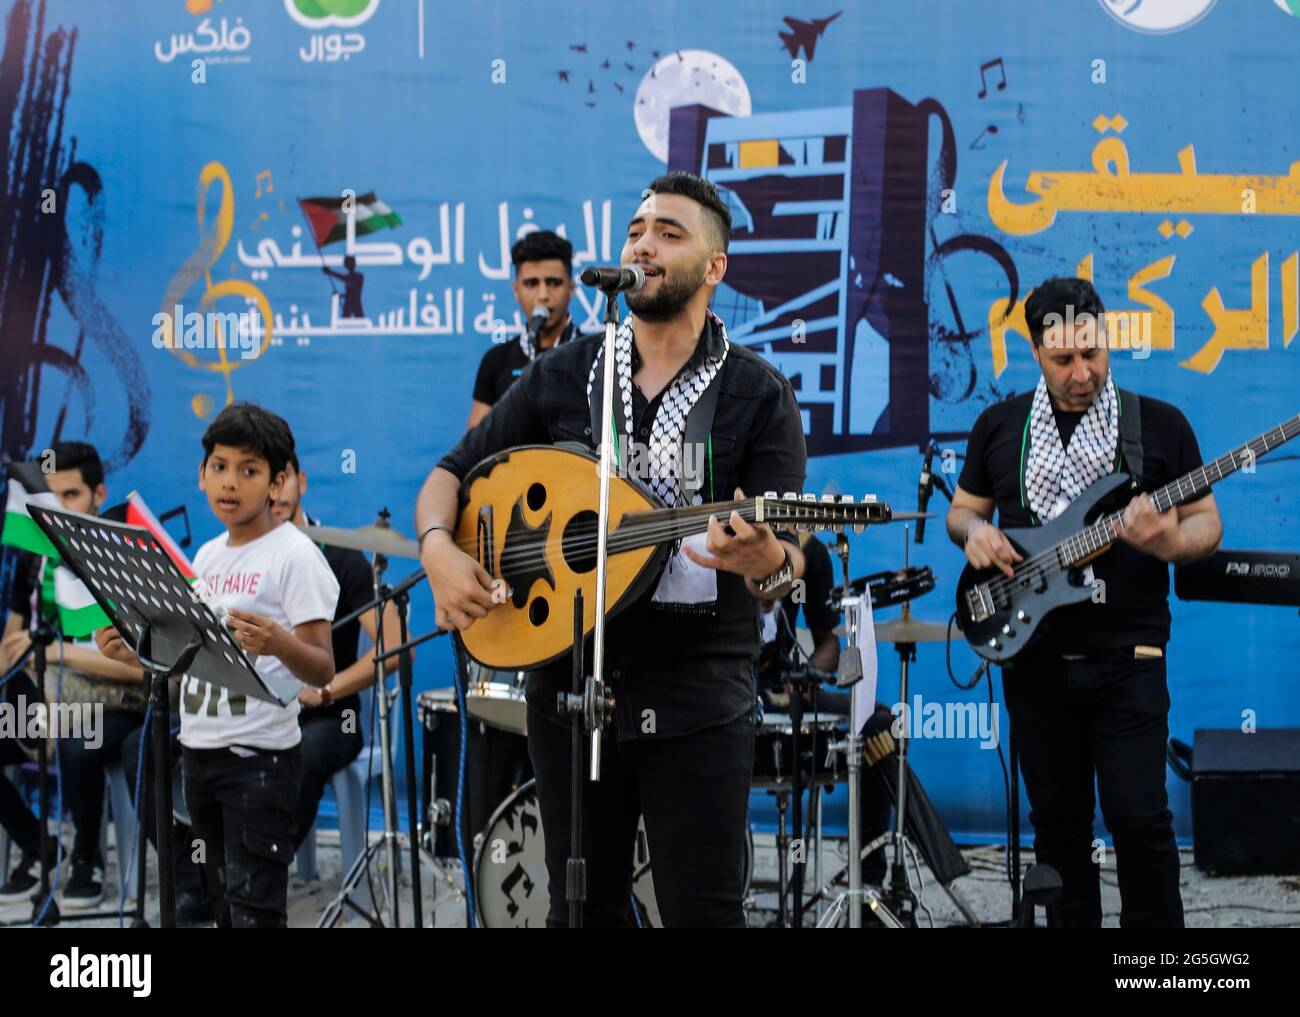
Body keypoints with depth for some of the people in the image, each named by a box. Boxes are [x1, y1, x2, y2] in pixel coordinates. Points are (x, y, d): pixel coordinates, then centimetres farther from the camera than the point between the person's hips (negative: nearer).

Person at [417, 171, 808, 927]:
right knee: (584, 910, 12)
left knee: (705, 912, -1)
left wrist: (765, 560, -34)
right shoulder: (564, 375, 7)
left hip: (699, 699, -3)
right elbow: (452, 475, 10)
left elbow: (786, 561, -10)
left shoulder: (759, 395, -2)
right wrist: (439, 549, -11)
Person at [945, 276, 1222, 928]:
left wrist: (1170, 542, -20)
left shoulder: (1159, 424, 1)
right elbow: (960, 509, 17)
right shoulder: (1000, 426, 8)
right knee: (1057, 819, 9)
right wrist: (973, 531, -6)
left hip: (1125, 658, -3)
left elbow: (1207, 523, 3)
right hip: (1033, 654, 3)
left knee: (1138, 816, -7)